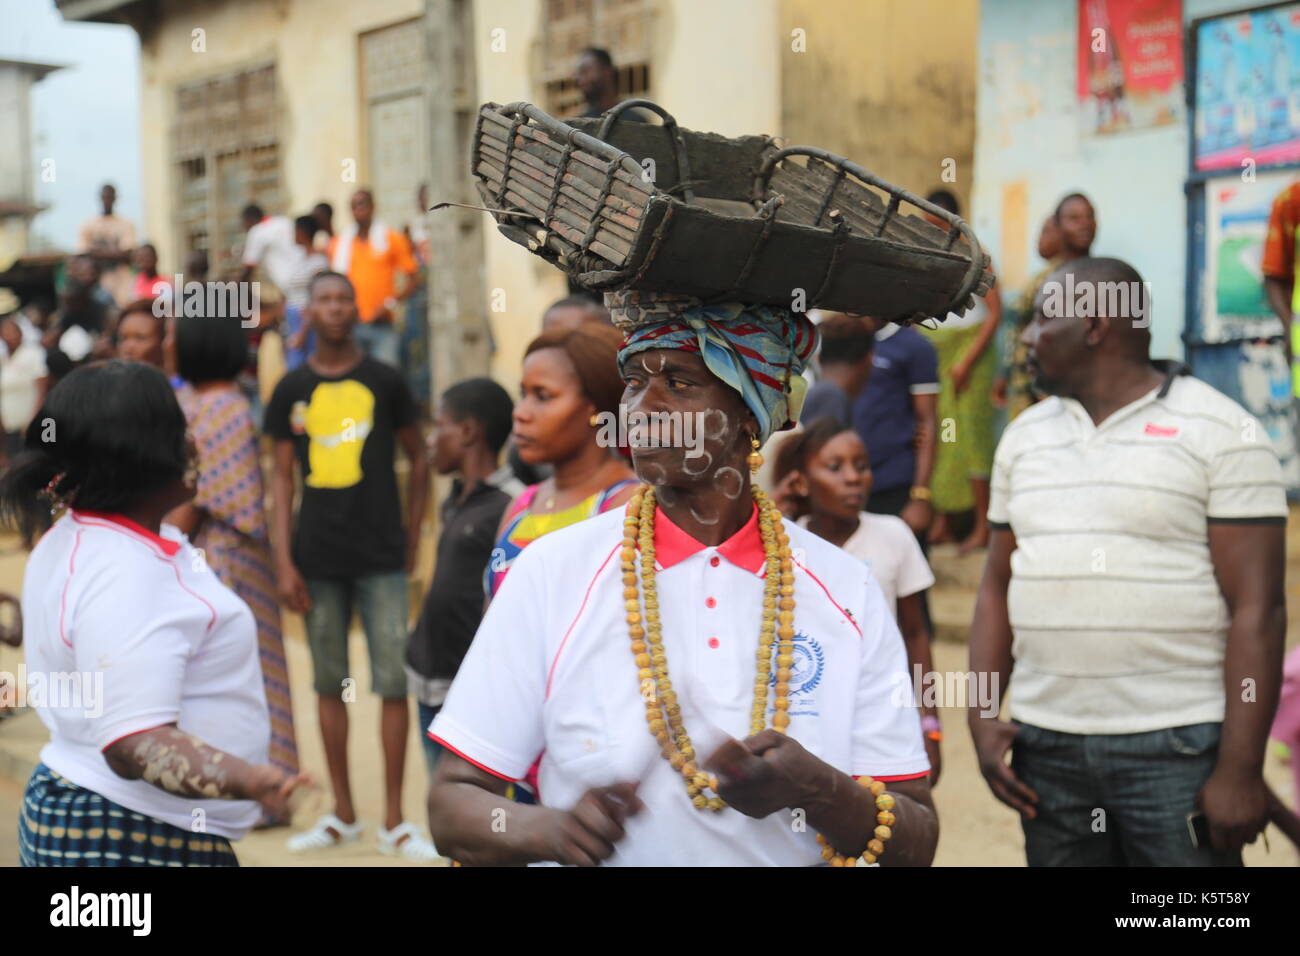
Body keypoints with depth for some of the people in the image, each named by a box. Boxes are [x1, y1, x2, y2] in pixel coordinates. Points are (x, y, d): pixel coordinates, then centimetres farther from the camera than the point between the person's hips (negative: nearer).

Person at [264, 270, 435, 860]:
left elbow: (418, 461, 9)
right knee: (329, 684, 8)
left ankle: (393, 820, 5)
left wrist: (412, 541, 3)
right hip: (318, 560, 2)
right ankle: (342, 814, 19)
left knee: (393, 683, -3)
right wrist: (284, 562, -2)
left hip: (381, 558, -1)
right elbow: (283, 478, 6)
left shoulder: (384, 382, 3)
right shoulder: (291, 391, 6)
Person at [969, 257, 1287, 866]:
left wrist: (1240, 769, -15)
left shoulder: (1222, 434, -5)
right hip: (1046, 747, 5)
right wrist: (982, 717, 3)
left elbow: (1256, 610, -10)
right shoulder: (1024, 436, 13)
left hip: (1177, 747, -5)